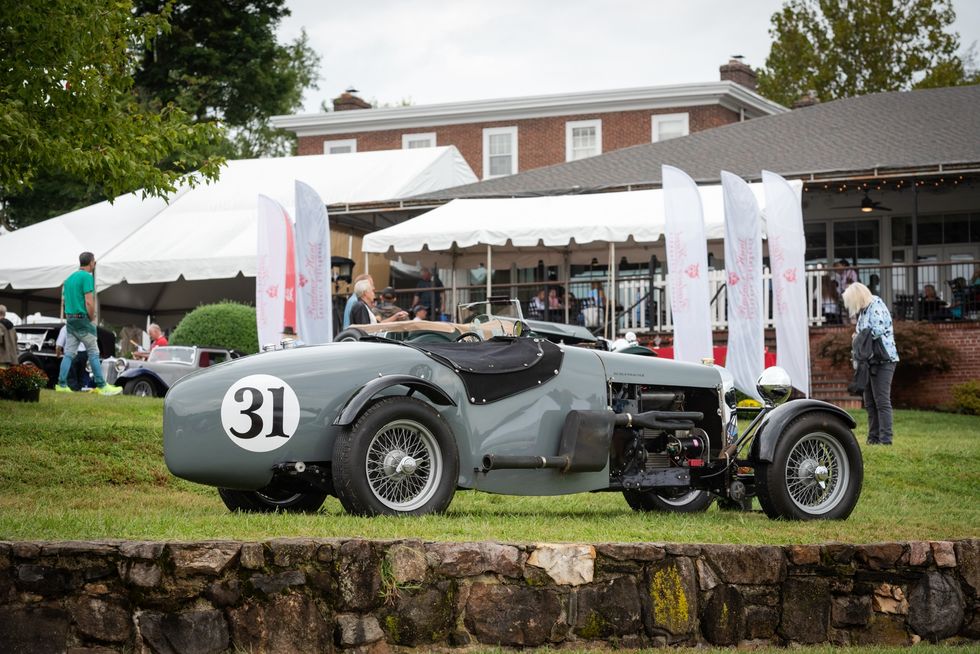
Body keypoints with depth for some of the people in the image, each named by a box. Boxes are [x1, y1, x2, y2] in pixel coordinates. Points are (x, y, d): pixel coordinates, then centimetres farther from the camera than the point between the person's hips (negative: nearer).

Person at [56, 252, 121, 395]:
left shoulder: (69, 278, 15)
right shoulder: (87, 277, -12)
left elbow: (64, 301, 18)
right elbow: (89, 302, -18)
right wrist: (92, 318, -7)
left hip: (70, 319, 8)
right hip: (83, 320, -8)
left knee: (69, 353, 7)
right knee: (93, 353, -3)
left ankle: (62, 384, 2)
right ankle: (101, 386, -1)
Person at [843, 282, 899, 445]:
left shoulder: (876, 308, -11)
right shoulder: (863, 311, 16)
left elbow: (877, 331, -22)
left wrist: (859, 337, -8)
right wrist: (857, 336, 0)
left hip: (882, 360, -9)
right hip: (870, 362, 9)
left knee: (882, 401, -11)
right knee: (870, 403, 11)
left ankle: (885, 439, -12)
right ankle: (874, 438, 17)